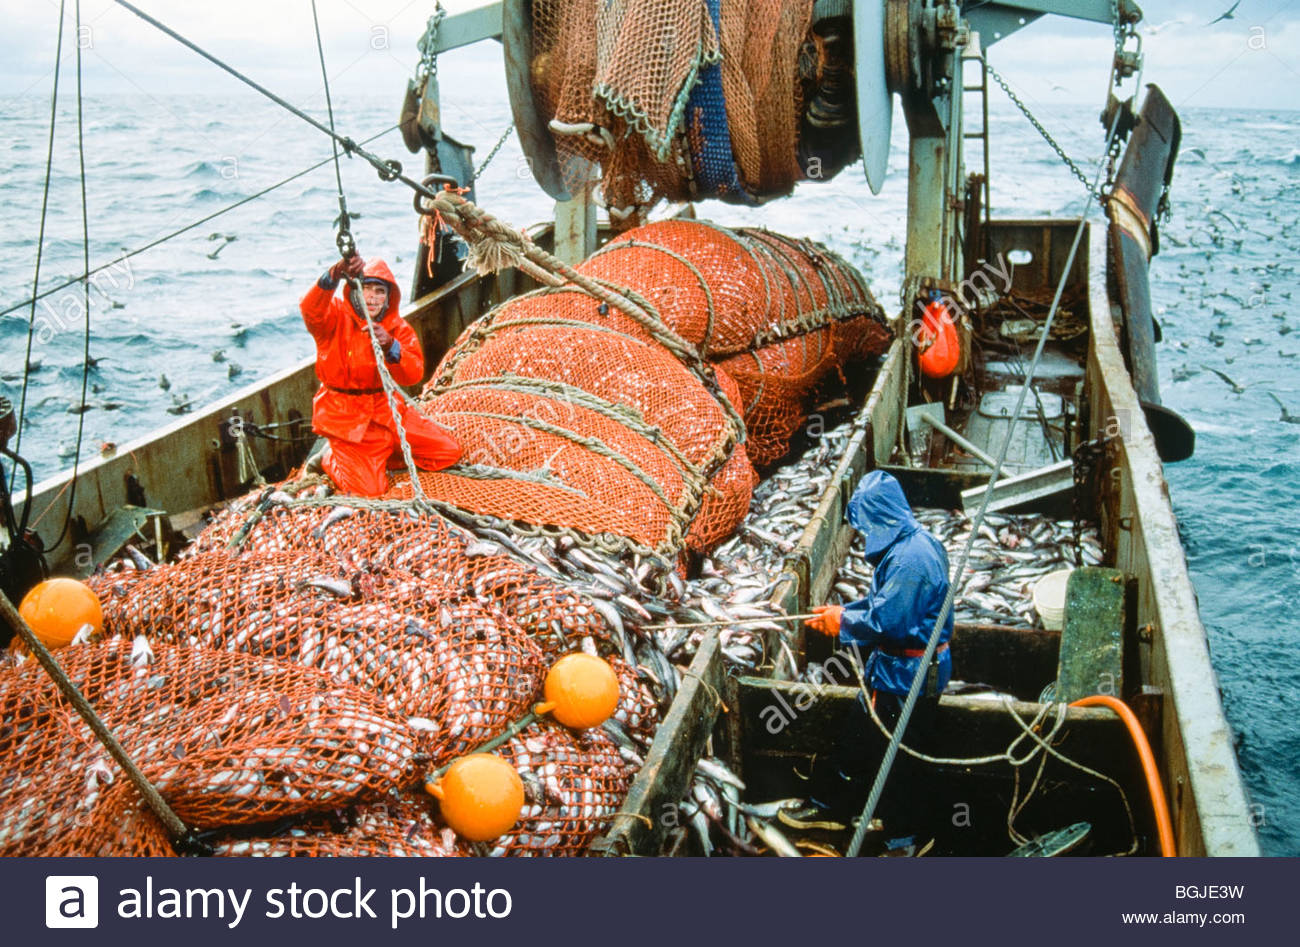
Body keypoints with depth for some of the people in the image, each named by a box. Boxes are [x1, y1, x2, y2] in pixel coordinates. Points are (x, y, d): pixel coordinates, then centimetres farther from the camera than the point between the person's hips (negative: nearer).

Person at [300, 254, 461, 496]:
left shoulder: (399, 328, 2)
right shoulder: (337, 317, -8)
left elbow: (414, 374, -13)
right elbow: (310, 309, -33)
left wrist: (391, 347, -34)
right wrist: (335, 274, -51)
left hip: (386, 409, 5)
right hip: (347, 416, -5)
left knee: (448, 451, 1)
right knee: (368, 487, -20)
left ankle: (378, 457, 14)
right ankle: (329, 457, 13)